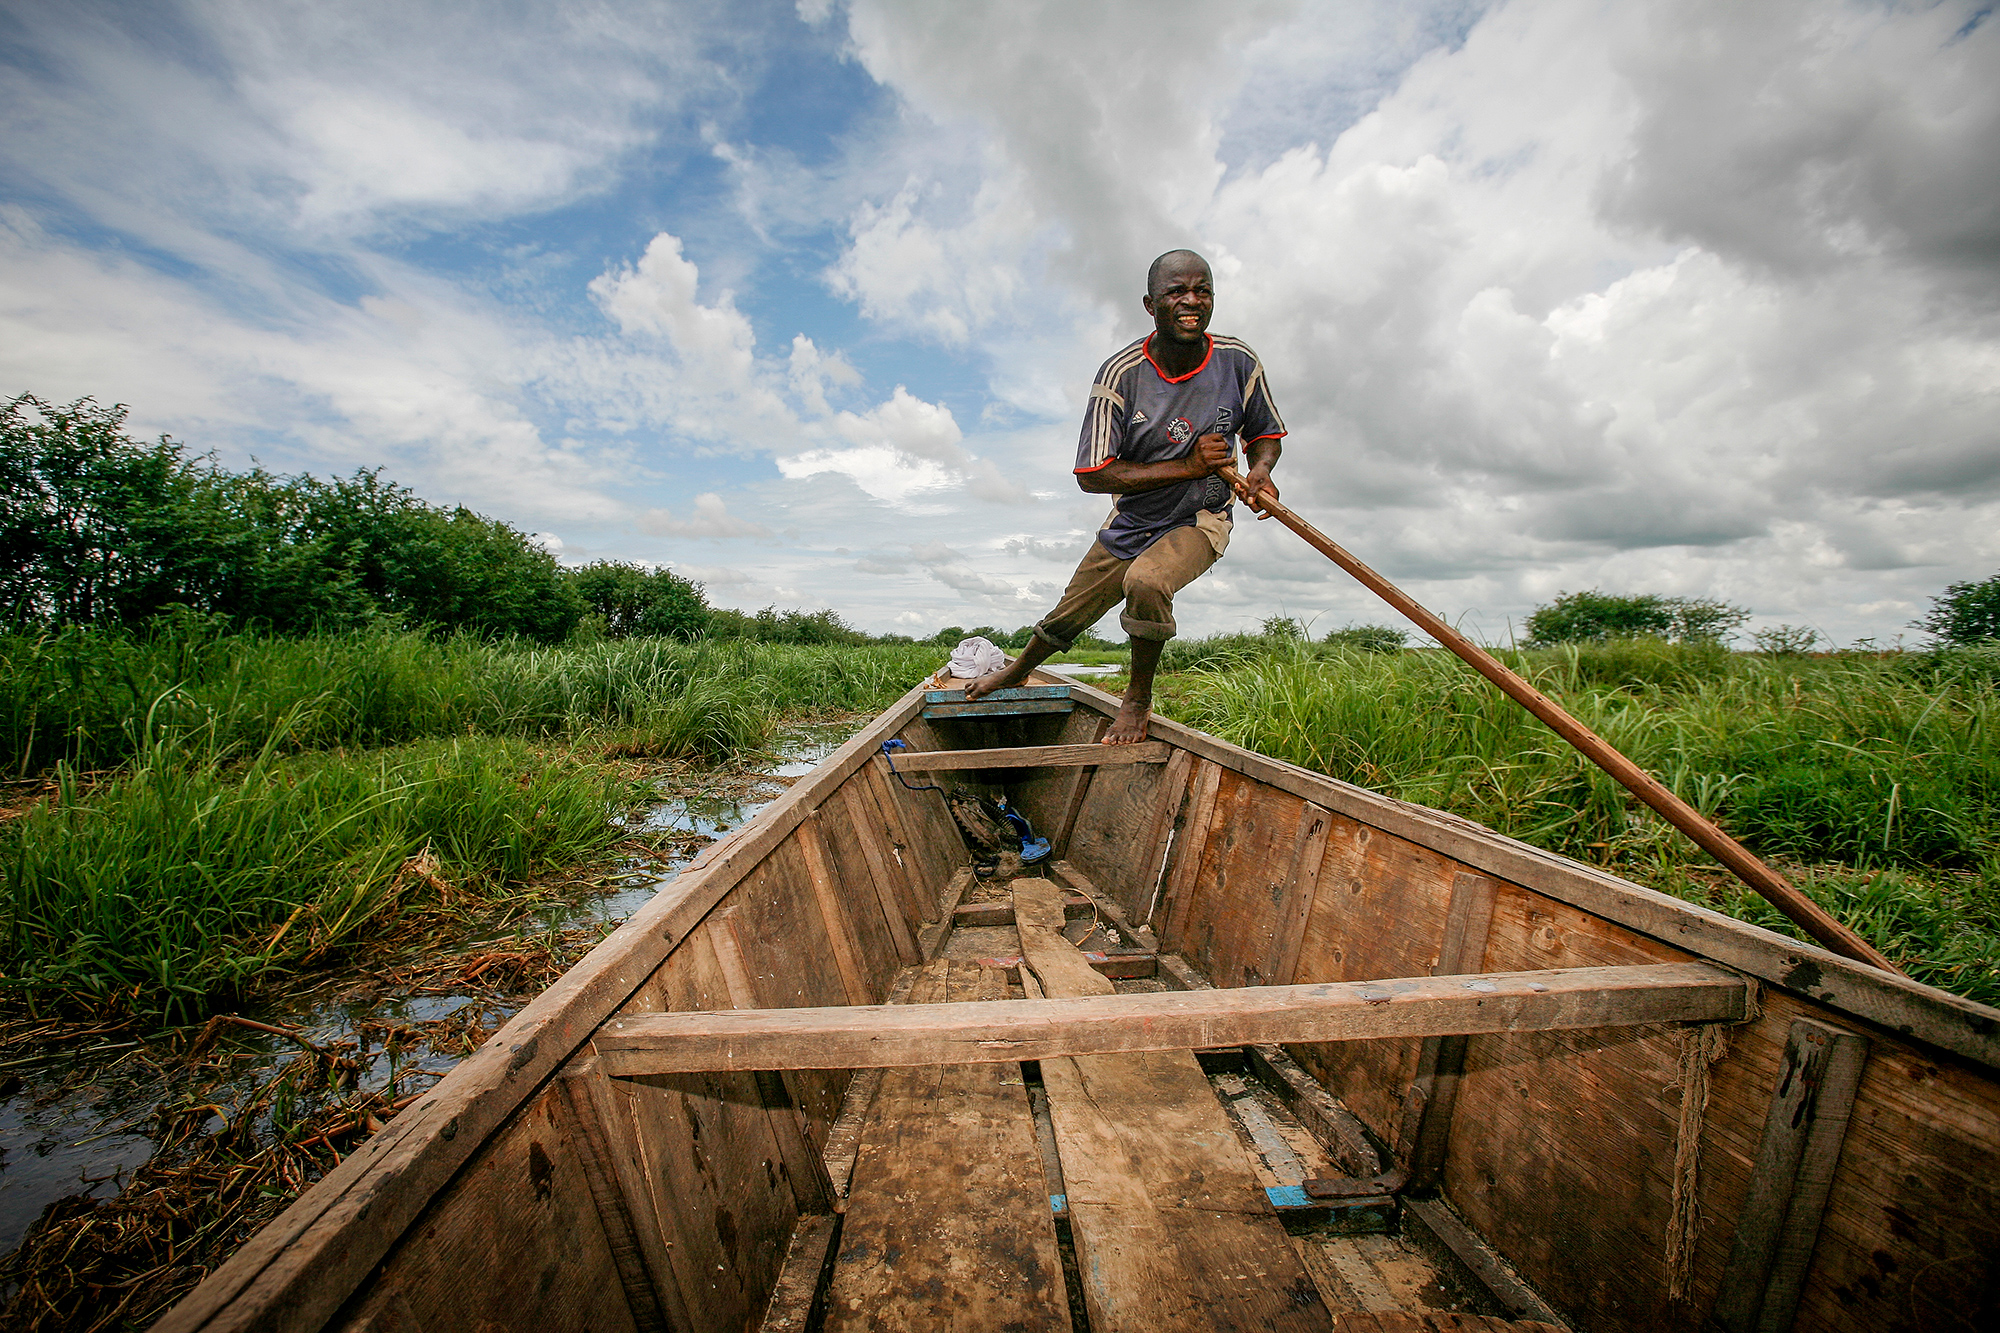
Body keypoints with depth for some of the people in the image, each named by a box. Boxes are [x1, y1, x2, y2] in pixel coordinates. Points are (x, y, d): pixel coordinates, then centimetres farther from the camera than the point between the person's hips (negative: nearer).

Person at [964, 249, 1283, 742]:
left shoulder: (1240, 363, -10)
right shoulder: (1120, 375, -18)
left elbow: (1266, 434, 8)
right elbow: (1092, 475, -21)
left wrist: (1260, 471, -17)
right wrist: (1186, 466, -26)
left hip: (1198, 521, -1)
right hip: (1131, 522, 1)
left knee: (1147, 581, -35)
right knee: (1069, 615, 12)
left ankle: (1139, 699, -8)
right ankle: (1017, 670, 47)